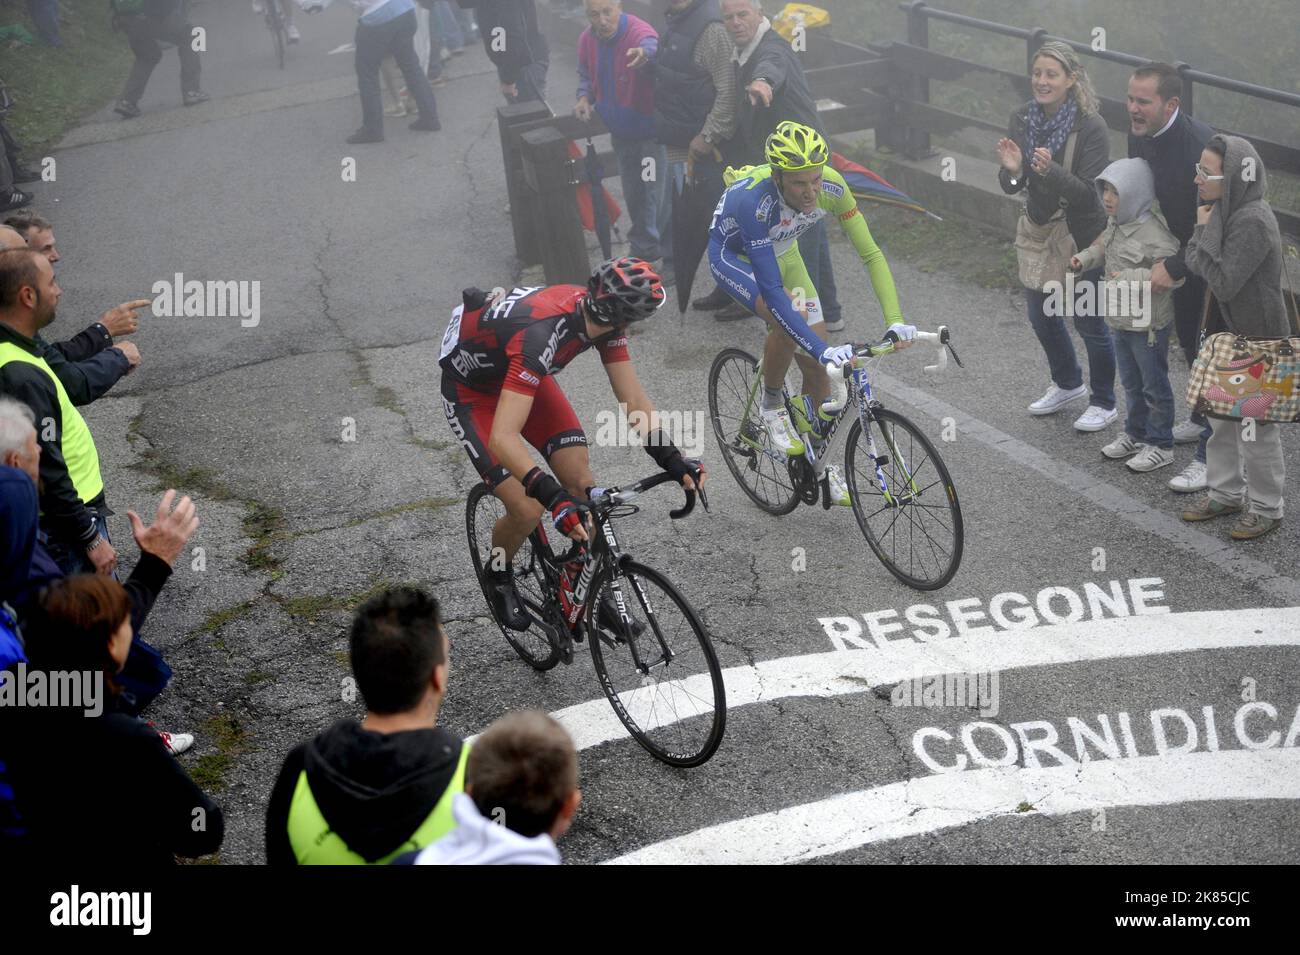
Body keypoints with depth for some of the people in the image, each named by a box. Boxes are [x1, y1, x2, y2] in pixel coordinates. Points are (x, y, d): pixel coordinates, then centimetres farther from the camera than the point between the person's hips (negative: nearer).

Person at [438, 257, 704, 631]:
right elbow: (502, 438, -49)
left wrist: (672, 460, -24)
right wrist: (554, 497, -57)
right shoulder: (541, 334, -43)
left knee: (582, 484, -6)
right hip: (471, 391, -6)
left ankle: (596, 593, 12)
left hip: (527, 378, 7)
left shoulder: (606, 317, -20)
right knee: (528, 511, -14)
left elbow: (633, 399, -12)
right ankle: (498, 576, 18)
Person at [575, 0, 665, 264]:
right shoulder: (587, 39, -6)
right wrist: (584, 97, -8)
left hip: (651, 130, -7)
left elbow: (651, 47, -54)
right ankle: (642, 248, 41)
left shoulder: (639, 31, -29)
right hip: (620, 131, 7)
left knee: (657, 194, -6)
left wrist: (644, 53, -78)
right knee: (633, 195, 22)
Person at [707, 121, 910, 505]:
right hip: (733, 256, -5)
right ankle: (772, 406, -6)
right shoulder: (753, 200, -42)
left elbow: (871, 253, -24)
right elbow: (773, 292, -44)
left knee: (818, 365, -1)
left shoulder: (831, 186, -29)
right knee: (788, 320, -34)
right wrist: (821, 349, -50)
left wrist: (895, 320, -36)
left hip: (781, 252, 5)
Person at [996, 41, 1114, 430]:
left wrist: (1051, 171, -39)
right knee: (1041, 315, 19)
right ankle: (1067, 383, 44)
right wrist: (1011, 169, -25)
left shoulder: (1091, 127, -20)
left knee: (1088, 319, 4)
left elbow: (1088, 192, -23)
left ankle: (1104, 403, 23)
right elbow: (1011, 186, -2)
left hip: (1082, 236, -6)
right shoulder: (1021, 119, -4)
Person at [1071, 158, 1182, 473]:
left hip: (1148, 323, -9)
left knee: (1154, 385, 5)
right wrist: (1085, 258, 4)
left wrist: (1131, 279, -31)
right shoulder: (1116, 224, 3)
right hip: (1121, 319, 9)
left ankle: (1161, 445, 16)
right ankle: (1136, 434, 36)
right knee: (1131, 382, 21)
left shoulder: (1154, 234, -25)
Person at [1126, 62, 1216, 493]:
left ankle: (1212, 455, 4)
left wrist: (1173, 267, -32)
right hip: (1184, 249, 8)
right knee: (1188, 340, 23)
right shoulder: (1140, 134, -8)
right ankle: (1202, 419, 44)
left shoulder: (1201, 146, -33)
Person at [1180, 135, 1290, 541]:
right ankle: (1225, 492, 36)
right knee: (1220, 418, 20)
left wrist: (1205, 230, -21)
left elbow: (1223, 283, -27)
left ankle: (1265, 507, 21)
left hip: (1257, 341, -9)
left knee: (1256, 429, 5)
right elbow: (1192, 263, 8)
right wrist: (1203, 230, -6)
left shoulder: (1253, 222, -25)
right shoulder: (1226, 210, 3)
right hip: (1225, 333, 9)